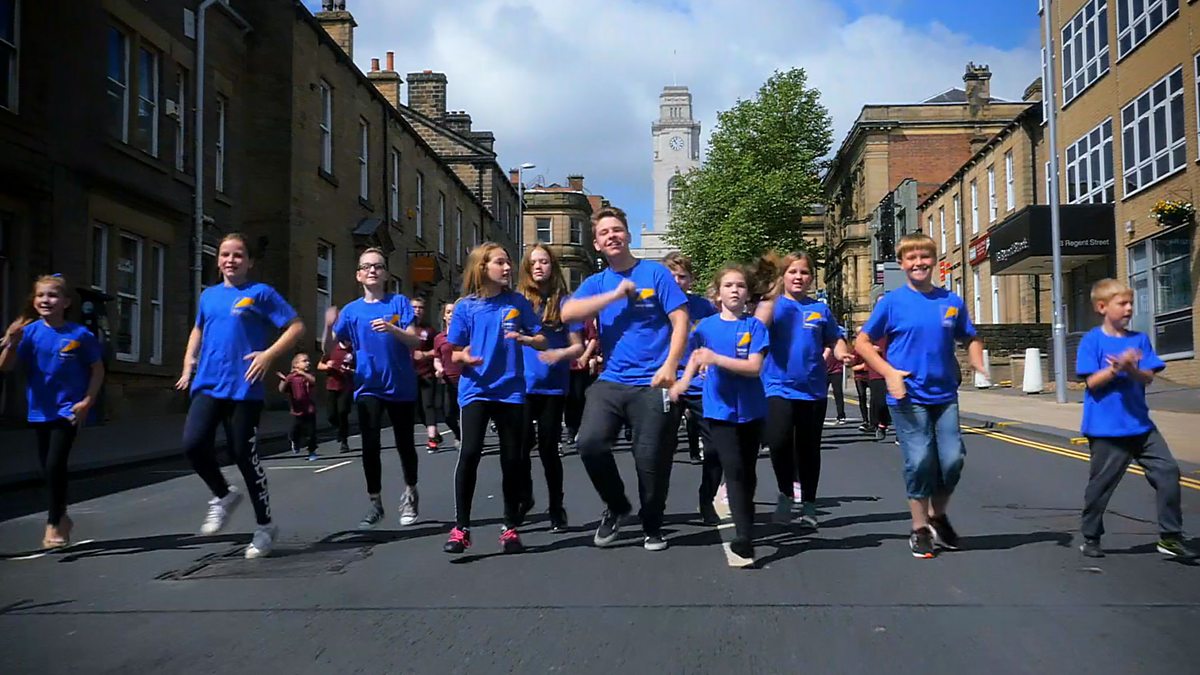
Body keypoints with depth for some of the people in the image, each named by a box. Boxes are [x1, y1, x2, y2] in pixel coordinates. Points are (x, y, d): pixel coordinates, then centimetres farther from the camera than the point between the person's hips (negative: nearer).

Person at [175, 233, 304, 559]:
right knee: (193, 443, -14)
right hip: (208, 385, 5)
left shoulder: (261, 293, -1)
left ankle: (265, 526, 16)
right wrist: (189, 362, 16)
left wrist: (269, 354, -15)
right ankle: (223, 496, 15)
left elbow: (296, 327, -4)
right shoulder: (208, 295, 15)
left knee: (244, 455, -1)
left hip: (244, 388, -4)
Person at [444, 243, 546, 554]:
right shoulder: (465, 306, 0)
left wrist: (523, 338, -16)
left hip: (511, 390, 2)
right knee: (469, 453, -15)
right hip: (475, 390, -1)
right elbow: (455, 353, 4)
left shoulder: (518, 302, 3)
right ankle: (461, 528, -4)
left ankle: (511, 528, 19)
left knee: (512, 459, 5)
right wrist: (464, 356, -18)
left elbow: (542, 341, 4)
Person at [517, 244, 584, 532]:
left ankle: (556, 507, 20)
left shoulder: (564, 302, 1)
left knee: (548, 447, 3)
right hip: (521, 385, 1)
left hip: (553, 386, -1)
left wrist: (560, 354, -18)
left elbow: (578, 347, 2)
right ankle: (524, 497, 28)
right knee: (521, 446, 2)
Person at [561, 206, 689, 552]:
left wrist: (669, 366, -15)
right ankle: (616, 505, 11)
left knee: (651, 458, 0)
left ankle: (652, 527, 25)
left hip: (652, 384, -3)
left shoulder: (655, 273, 1)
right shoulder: (596, 282, 10)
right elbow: (568, 313, -7)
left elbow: (680, 321, -3)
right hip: (611, 381, 3)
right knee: (590, 442, -16)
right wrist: (616, 295, -13)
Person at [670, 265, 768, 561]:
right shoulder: (706, 326, 0)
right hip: (720, 409, -1)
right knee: (734, 469, -13)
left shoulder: (754, 326, -4)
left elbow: (754, 367, -14)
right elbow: (695, 358, 17)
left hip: (751, 409, 2)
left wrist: (716, 359, -23)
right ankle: (744, 535, -14)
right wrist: (682, 382, 1)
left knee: (748, 472, 12)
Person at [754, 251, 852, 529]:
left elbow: (835, 340, 13)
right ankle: (785, 493, 5)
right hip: (778, 387, -2)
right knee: (779, 442, -20)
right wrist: (773, 294, -21)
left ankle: (808, 505, 26)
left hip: (813, 389, 3)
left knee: (808, 449, 10)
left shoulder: (820, 309, 7)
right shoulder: (773, 304, 1)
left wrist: (842, 353, -8)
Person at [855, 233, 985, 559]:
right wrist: (889, 372, -13)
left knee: (953, 459, 1)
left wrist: (979, 365, -3)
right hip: (908, 396, -3)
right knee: (920, 461, -2)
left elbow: (971, 339, 17)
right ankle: (920, 528, 17)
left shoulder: (952, 302, 4)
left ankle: (938, 515, 27)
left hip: (945, 396, 3)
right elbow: (862, 342, -1)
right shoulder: (892, 302, -4)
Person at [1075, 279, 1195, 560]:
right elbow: (1092, 382, -11)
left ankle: (1170, 536, 6)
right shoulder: (1092, 340, -6)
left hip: (1141, 424, 4)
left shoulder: (1139, 339, 6)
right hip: (1106, 429, -4)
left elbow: (1149, 378, 0)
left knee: (1168, 471, -4)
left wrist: (1132, 369, -19)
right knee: (1101, 484, 6)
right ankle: (1090, 537, 23)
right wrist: (1115, 368, -26)